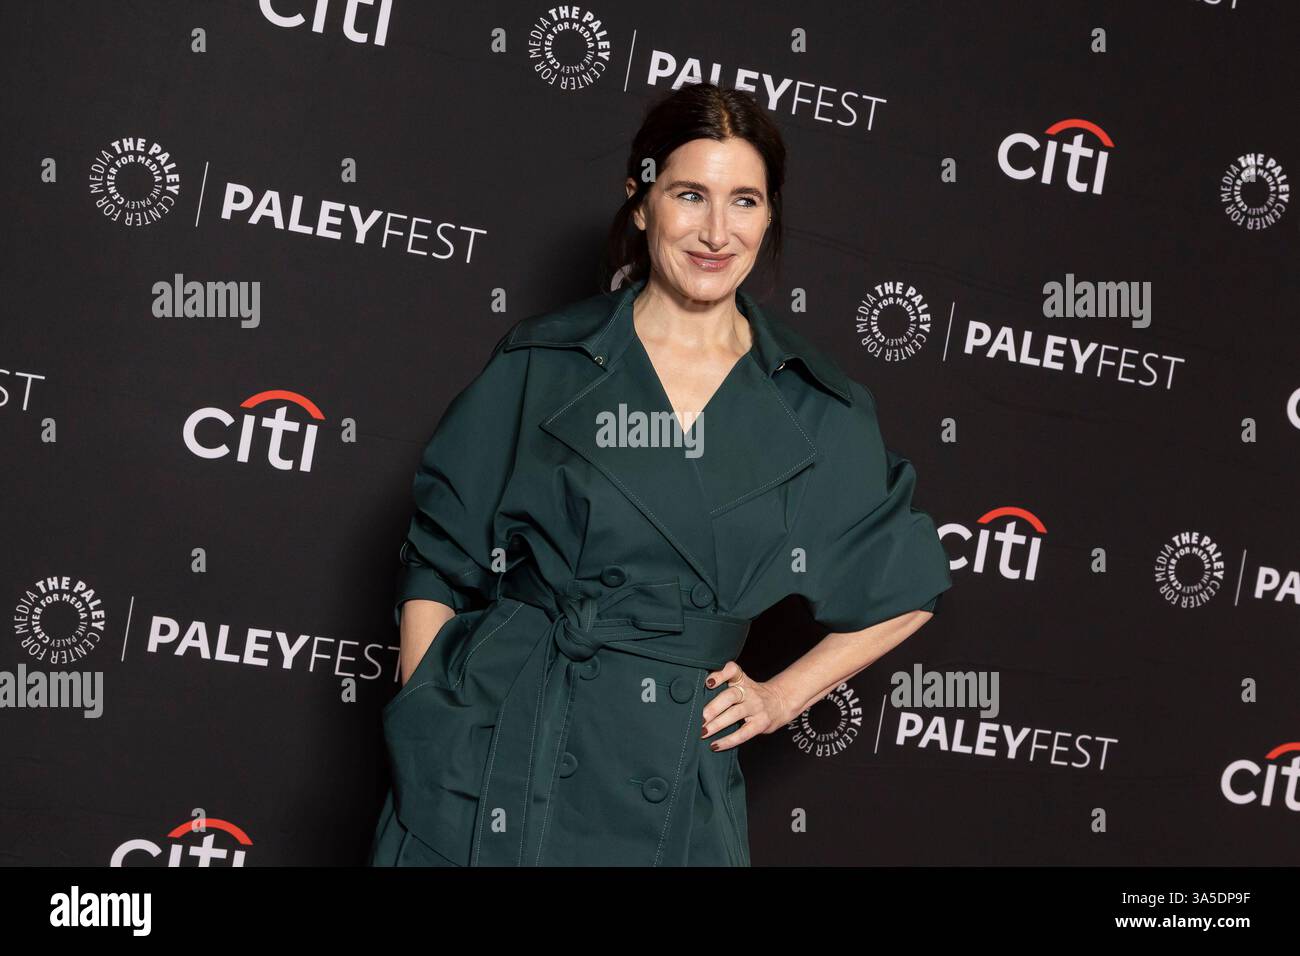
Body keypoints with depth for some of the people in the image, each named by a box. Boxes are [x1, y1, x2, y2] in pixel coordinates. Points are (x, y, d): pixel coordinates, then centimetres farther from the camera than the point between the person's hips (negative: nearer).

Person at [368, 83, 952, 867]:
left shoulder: (820, 414, 3)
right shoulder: (541, 365, 0)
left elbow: (905, 594, 16)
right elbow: (437, 565, 5)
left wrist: (781, 698, 9)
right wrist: (428, 733, -3)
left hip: (671, 799, 1)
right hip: (489, 772, -1)